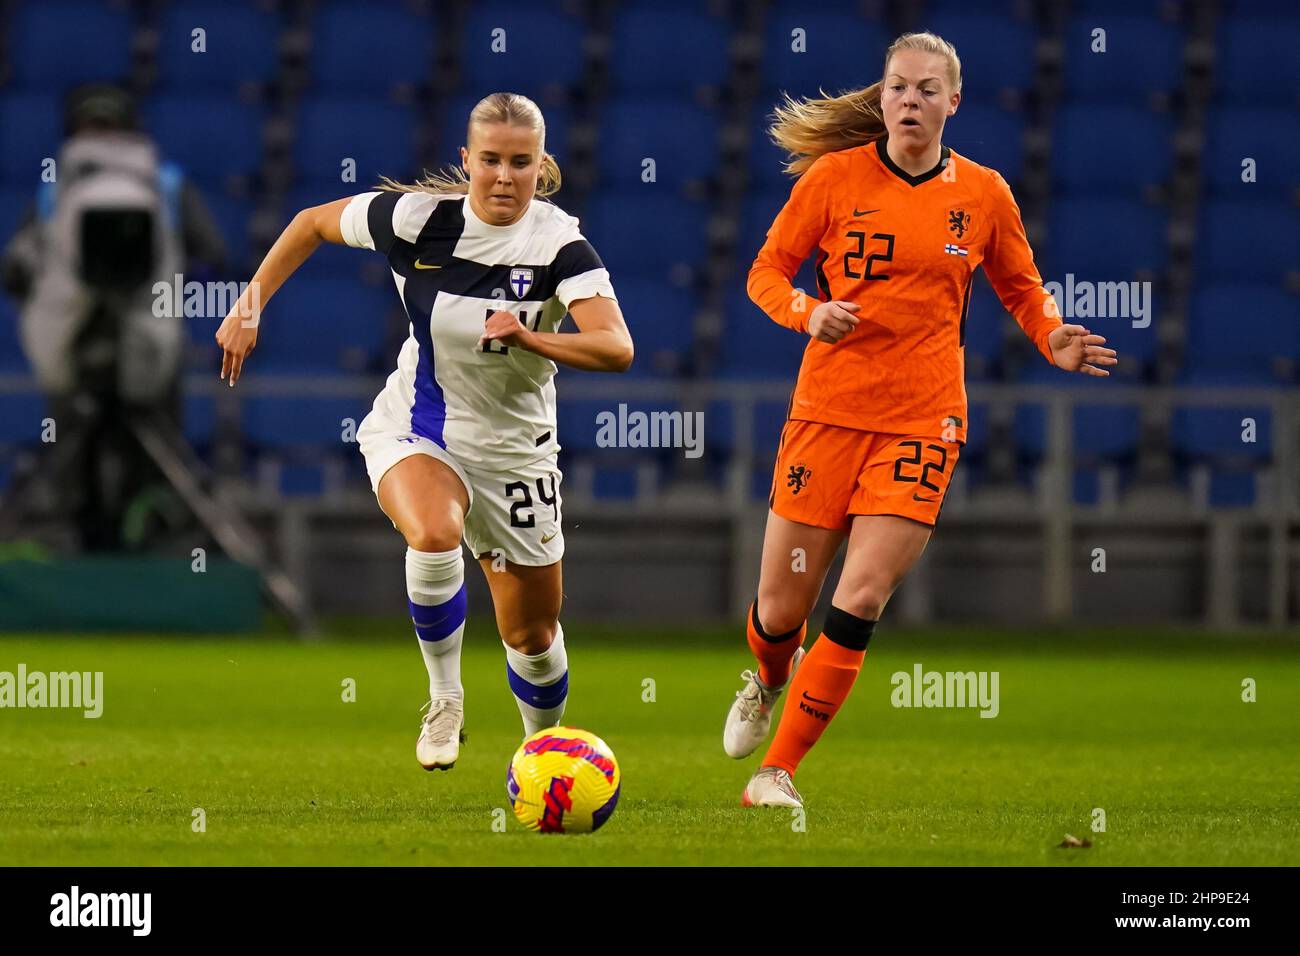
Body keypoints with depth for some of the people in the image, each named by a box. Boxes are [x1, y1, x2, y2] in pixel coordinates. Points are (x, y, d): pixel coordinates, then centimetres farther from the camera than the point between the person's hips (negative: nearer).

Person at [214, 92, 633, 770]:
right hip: (414, 433, -1)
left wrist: (530, 337, -47)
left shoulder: (559, 243, -19)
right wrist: (249, 308, 0)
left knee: (533, 634, 9)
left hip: (513, 450, 1)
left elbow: (616, 350, -32)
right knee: (435, 536, -35)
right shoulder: (420, 217, -15)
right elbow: (312, 223, 3)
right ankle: (445, 700, -12)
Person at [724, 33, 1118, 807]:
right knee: (782, 608, 3)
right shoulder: (835, 177, -2)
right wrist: (807, 312, -17)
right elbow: (768, 271, 4)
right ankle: (769, 681, 41)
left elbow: (1021, 287, 18)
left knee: (862, 600, -12)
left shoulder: (983, 194, 4)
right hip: (829, 411, 0)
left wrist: (1054, 339, -2)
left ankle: (779, 770, -1)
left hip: (924, 419, 1)